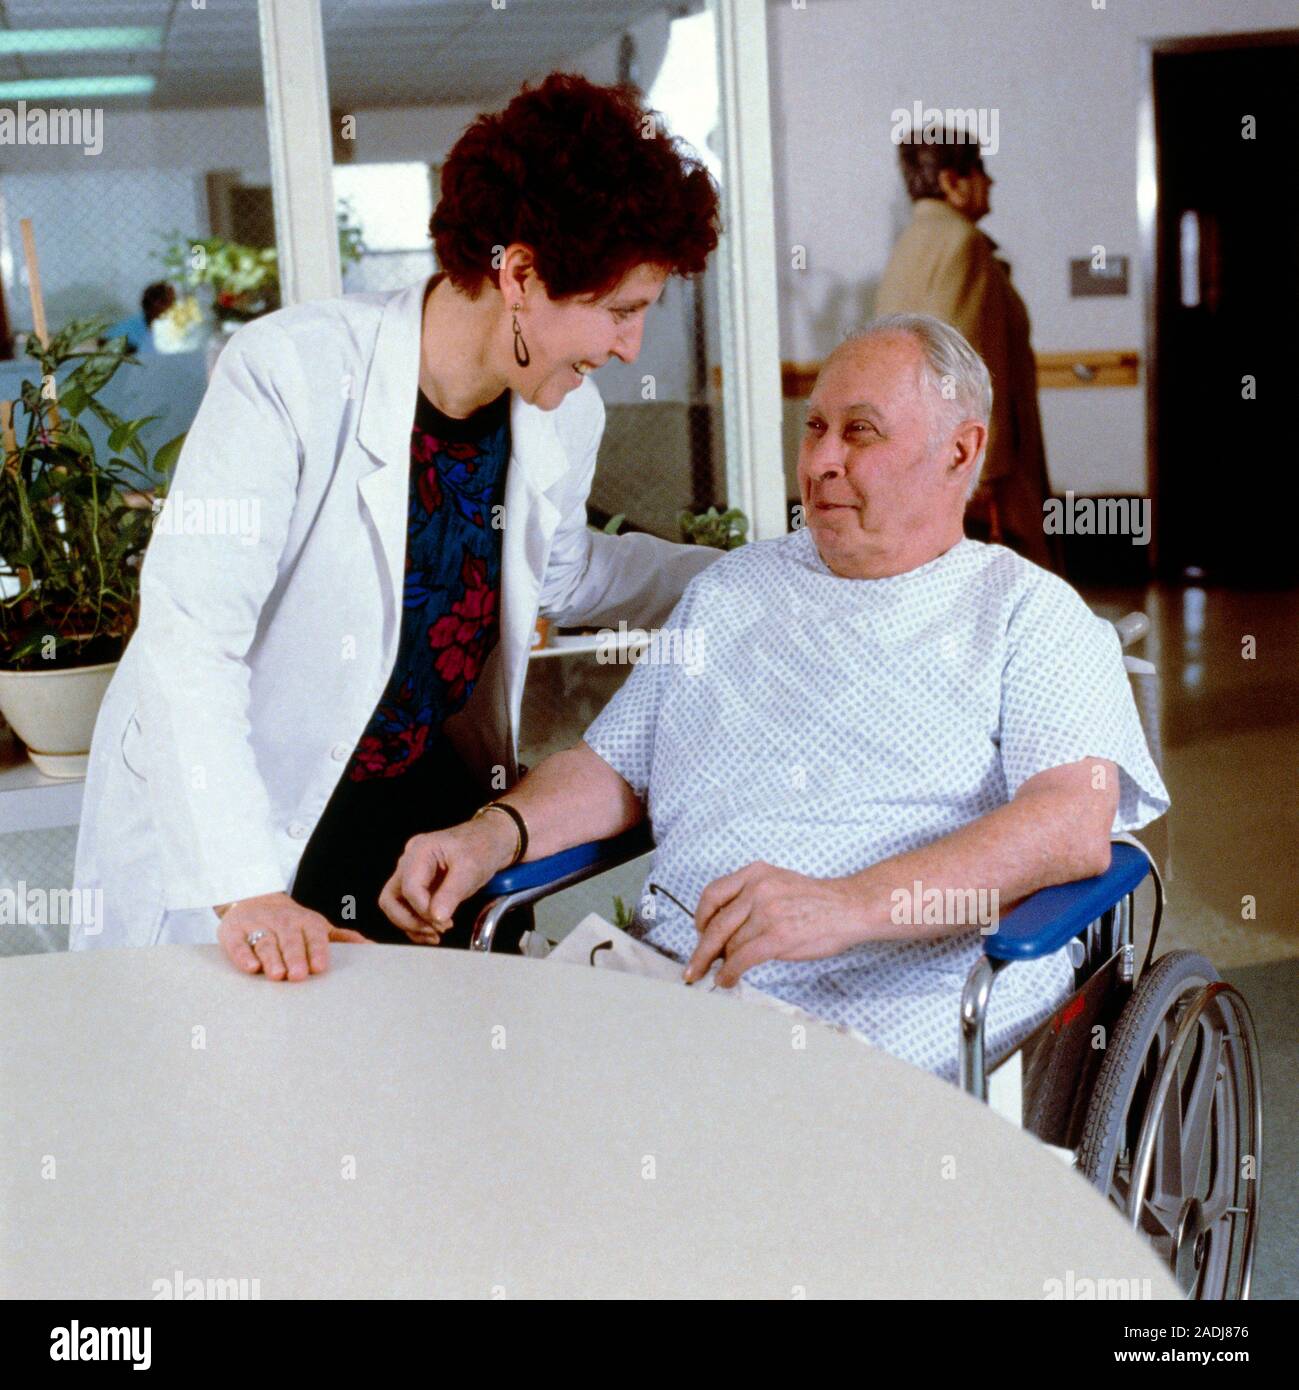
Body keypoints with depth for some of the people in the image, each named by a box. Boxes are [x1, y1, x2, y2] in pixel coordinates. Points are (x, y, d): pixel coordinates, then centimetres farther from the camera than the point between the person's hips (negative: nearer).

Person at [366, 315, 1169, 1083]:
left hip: (887, 1012, -4)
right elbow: (614, 771, 24)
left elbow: (1076, 824, -10)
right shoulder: (733, 589, 25)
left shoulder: (1029, 609, 8)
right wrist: (490, 836, 1)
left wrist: (849, 904, -24)